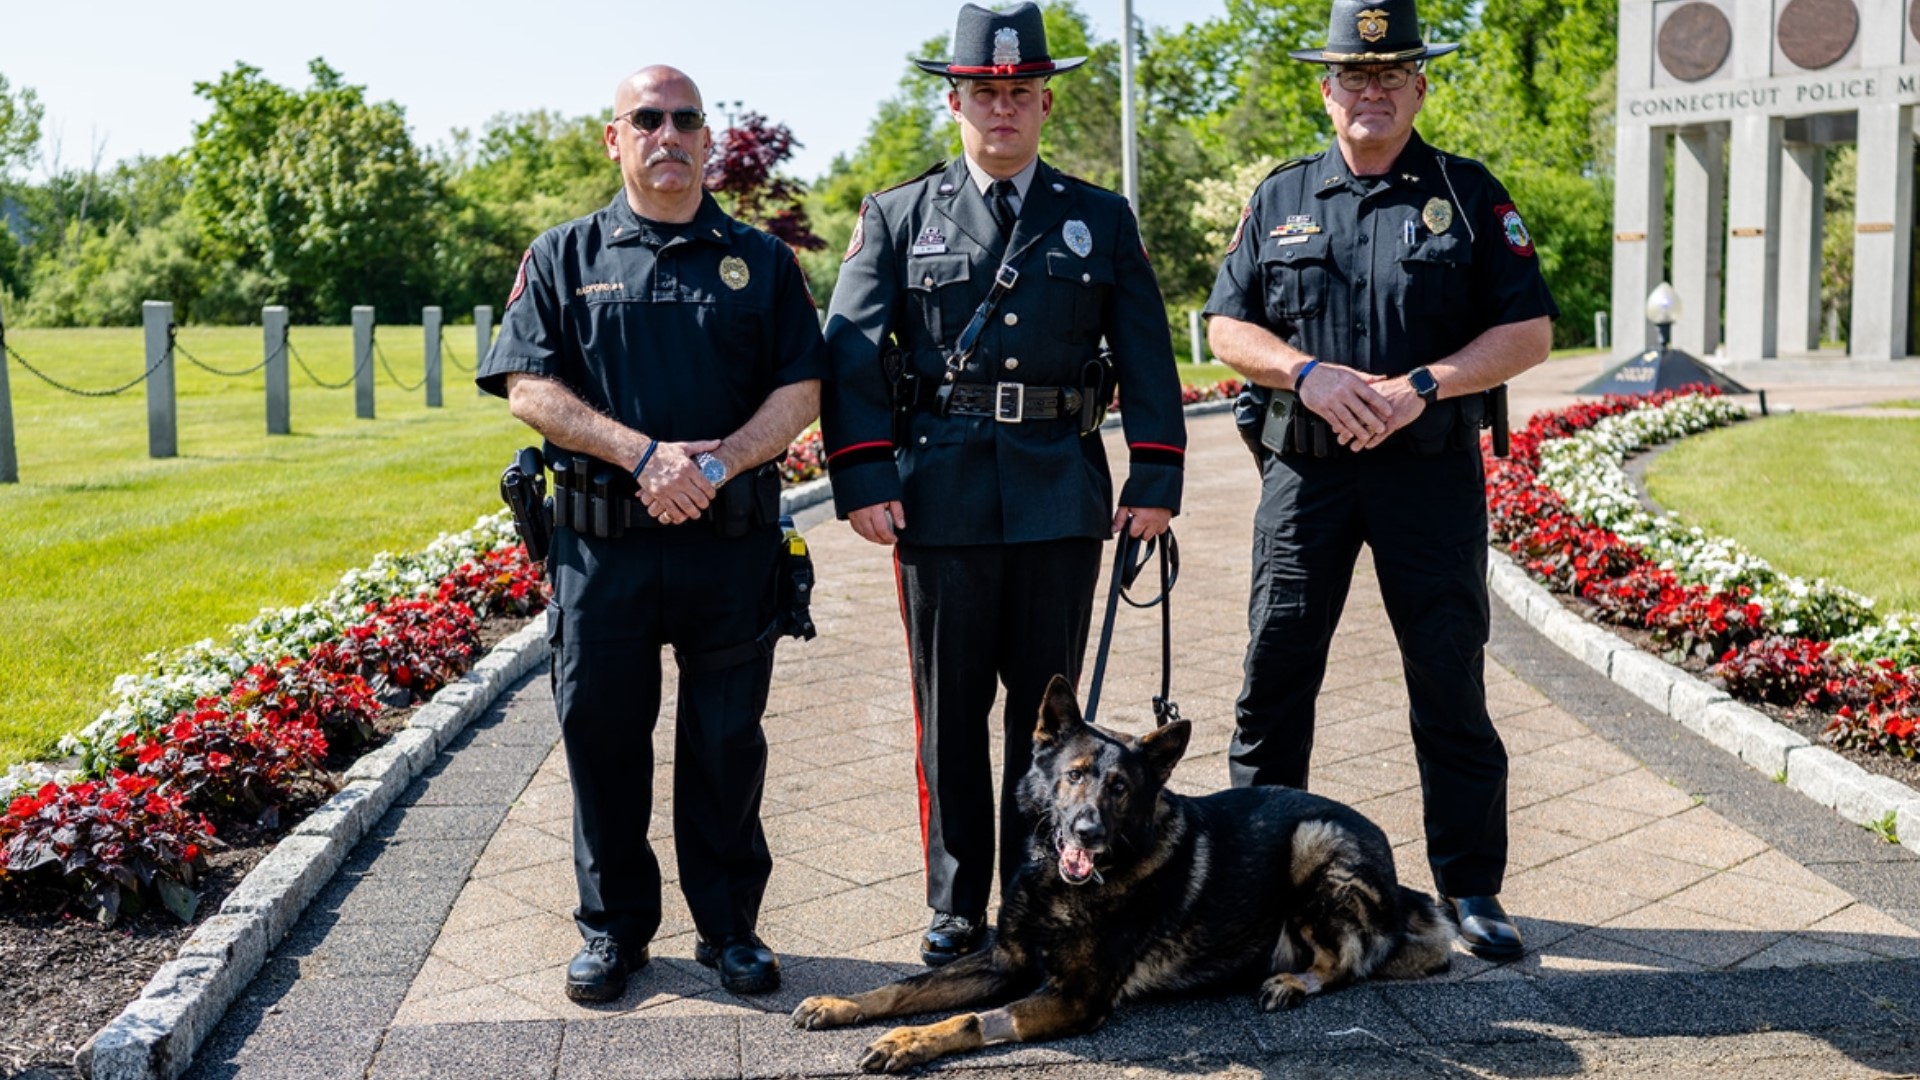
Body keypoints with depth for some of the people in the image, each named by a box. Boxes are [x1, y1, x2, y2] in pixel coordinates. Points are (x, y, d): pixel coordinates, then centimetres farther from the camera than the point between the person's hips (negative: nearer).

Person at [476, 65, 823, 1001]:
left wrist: (716, 464, -14)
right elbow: (528, 389, -2)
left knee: (727, 740, 7)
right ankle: (613, 926, 23)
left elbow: (801, 391, 2)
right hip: (601, 543, 0)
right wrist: (645, 454, -15)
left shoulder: (761, 262, 10)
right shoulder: (563, 257, 9)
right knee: (601, 734, 7)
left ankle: (729, 925, 22)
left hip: (732, 542, 0)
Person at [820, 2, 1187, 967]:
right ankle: (956, 910, 19)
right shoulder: (897, 218, 9)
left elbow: (1147, 359, 9)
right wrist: (864, 480, -8)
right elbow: (852, 353, 2)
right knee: (949, 714, 7)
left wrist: (1154, 480, 0)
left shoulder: (1102, 221, 11)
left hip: (1061, 498, 1)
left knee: (1047, 707, 8)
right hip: (941, 499, 0)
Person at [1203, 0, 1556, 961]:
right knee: (1274, 673, 3)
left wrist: (1423, 385, -14)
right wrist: (1306, 373, -11)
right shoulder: (1279, 198, 11)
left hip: (1432, 468, -1)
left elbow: (1529, 330, 1)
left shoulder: (1468, 194, 6)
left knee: (1450, 684, 4)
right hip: (1304, 467, 1)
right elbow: (1226, 325, 8)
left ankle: (1471, 886, 17)